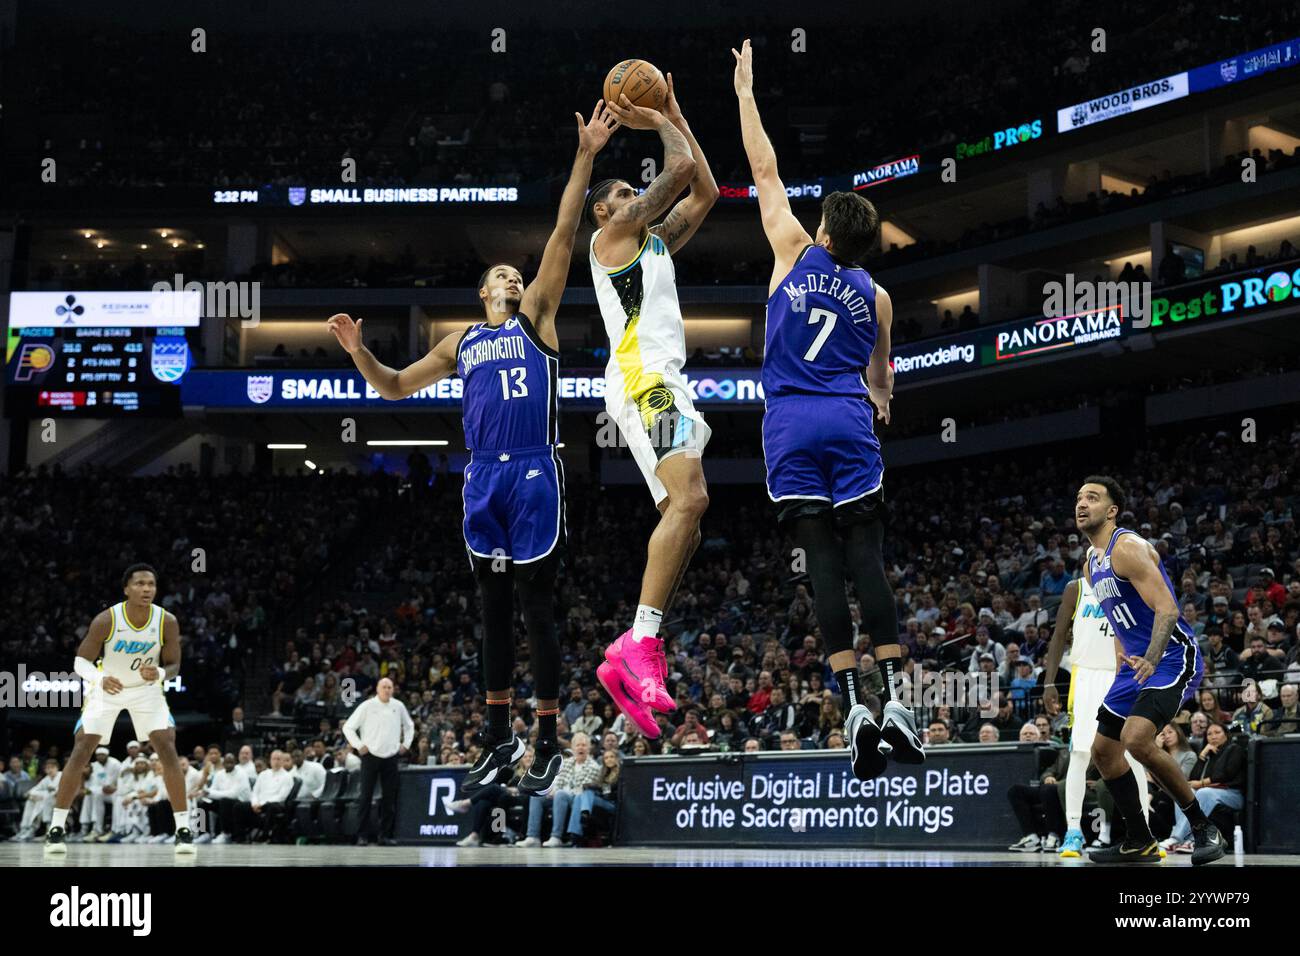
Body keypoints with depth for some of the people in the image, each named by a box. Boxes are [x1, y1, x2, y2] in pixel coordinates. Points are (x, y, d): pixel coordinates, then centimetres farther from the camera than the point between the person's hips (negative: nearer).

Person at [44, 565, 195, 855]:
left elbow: (173, 665, -8)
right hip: (107, 688, -1)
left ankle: (183, 829, -6)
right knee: (80, 752, -9)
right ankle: (56, 828, 0)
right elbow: (81, 661, -15)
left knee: (168, 750, -13)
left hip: (147, 689, 1)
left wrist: (159, 674, -32)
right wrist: (100, 678, -37)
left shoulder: (167, 622, -20)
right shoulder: (106, 621, -25)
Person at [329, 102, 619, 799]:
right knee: (493, 610, 7)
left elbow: (563, 235, 3)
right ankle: (498, 741, 15)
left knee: (536, 607, -3)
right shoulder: (459, 342, 21)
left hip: (534, 474, -4)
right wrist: (359, 352, 9)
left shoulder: (537, 316, 11)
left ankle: (548, 745, 2)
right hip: (483, 478, 4)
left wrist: (585, 159, -4)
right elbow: (397, 387, 27)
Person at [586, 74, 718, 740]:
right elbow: (682, 169, -2)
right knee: (688, 501, -25)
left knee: (685, 511, 4)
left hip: (664, 381, 10)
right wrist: (661, 124, 14)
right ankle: (640, 645, -32)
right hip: (643, 378, -10)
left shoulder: (654, 241, 29)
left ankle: (634, 657, -1)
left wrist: (675, 117, 29)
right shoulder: (612, 231, 4)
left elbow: (704, 191, 30)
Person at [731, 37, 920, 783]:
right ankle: (895, 699, -12)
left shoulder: (796, 252, 6)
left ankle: (854, 706, -14)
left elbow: (766, 174, 12)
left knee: (823, 563, -6)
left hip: (792, 421, -1)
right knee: (867, 558, -2)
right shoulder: (876, 296, 11)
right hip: (849, 420, 1)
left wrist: (746, 94, 20)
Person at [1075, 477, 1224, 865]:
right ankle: (1139, 843, 20)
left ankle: (1203, 827, -15)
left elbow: (1166, 610, -25)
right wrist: (1130, 660, 19)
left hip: (1173, 658, -10)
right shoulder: (1092, 562, 14)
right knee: (1103, 750, 10)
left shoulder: (1128, 548, -16)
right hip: (1138, 663, 10)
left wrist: (1151, 661, -38)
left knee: (1136, 738, -27)